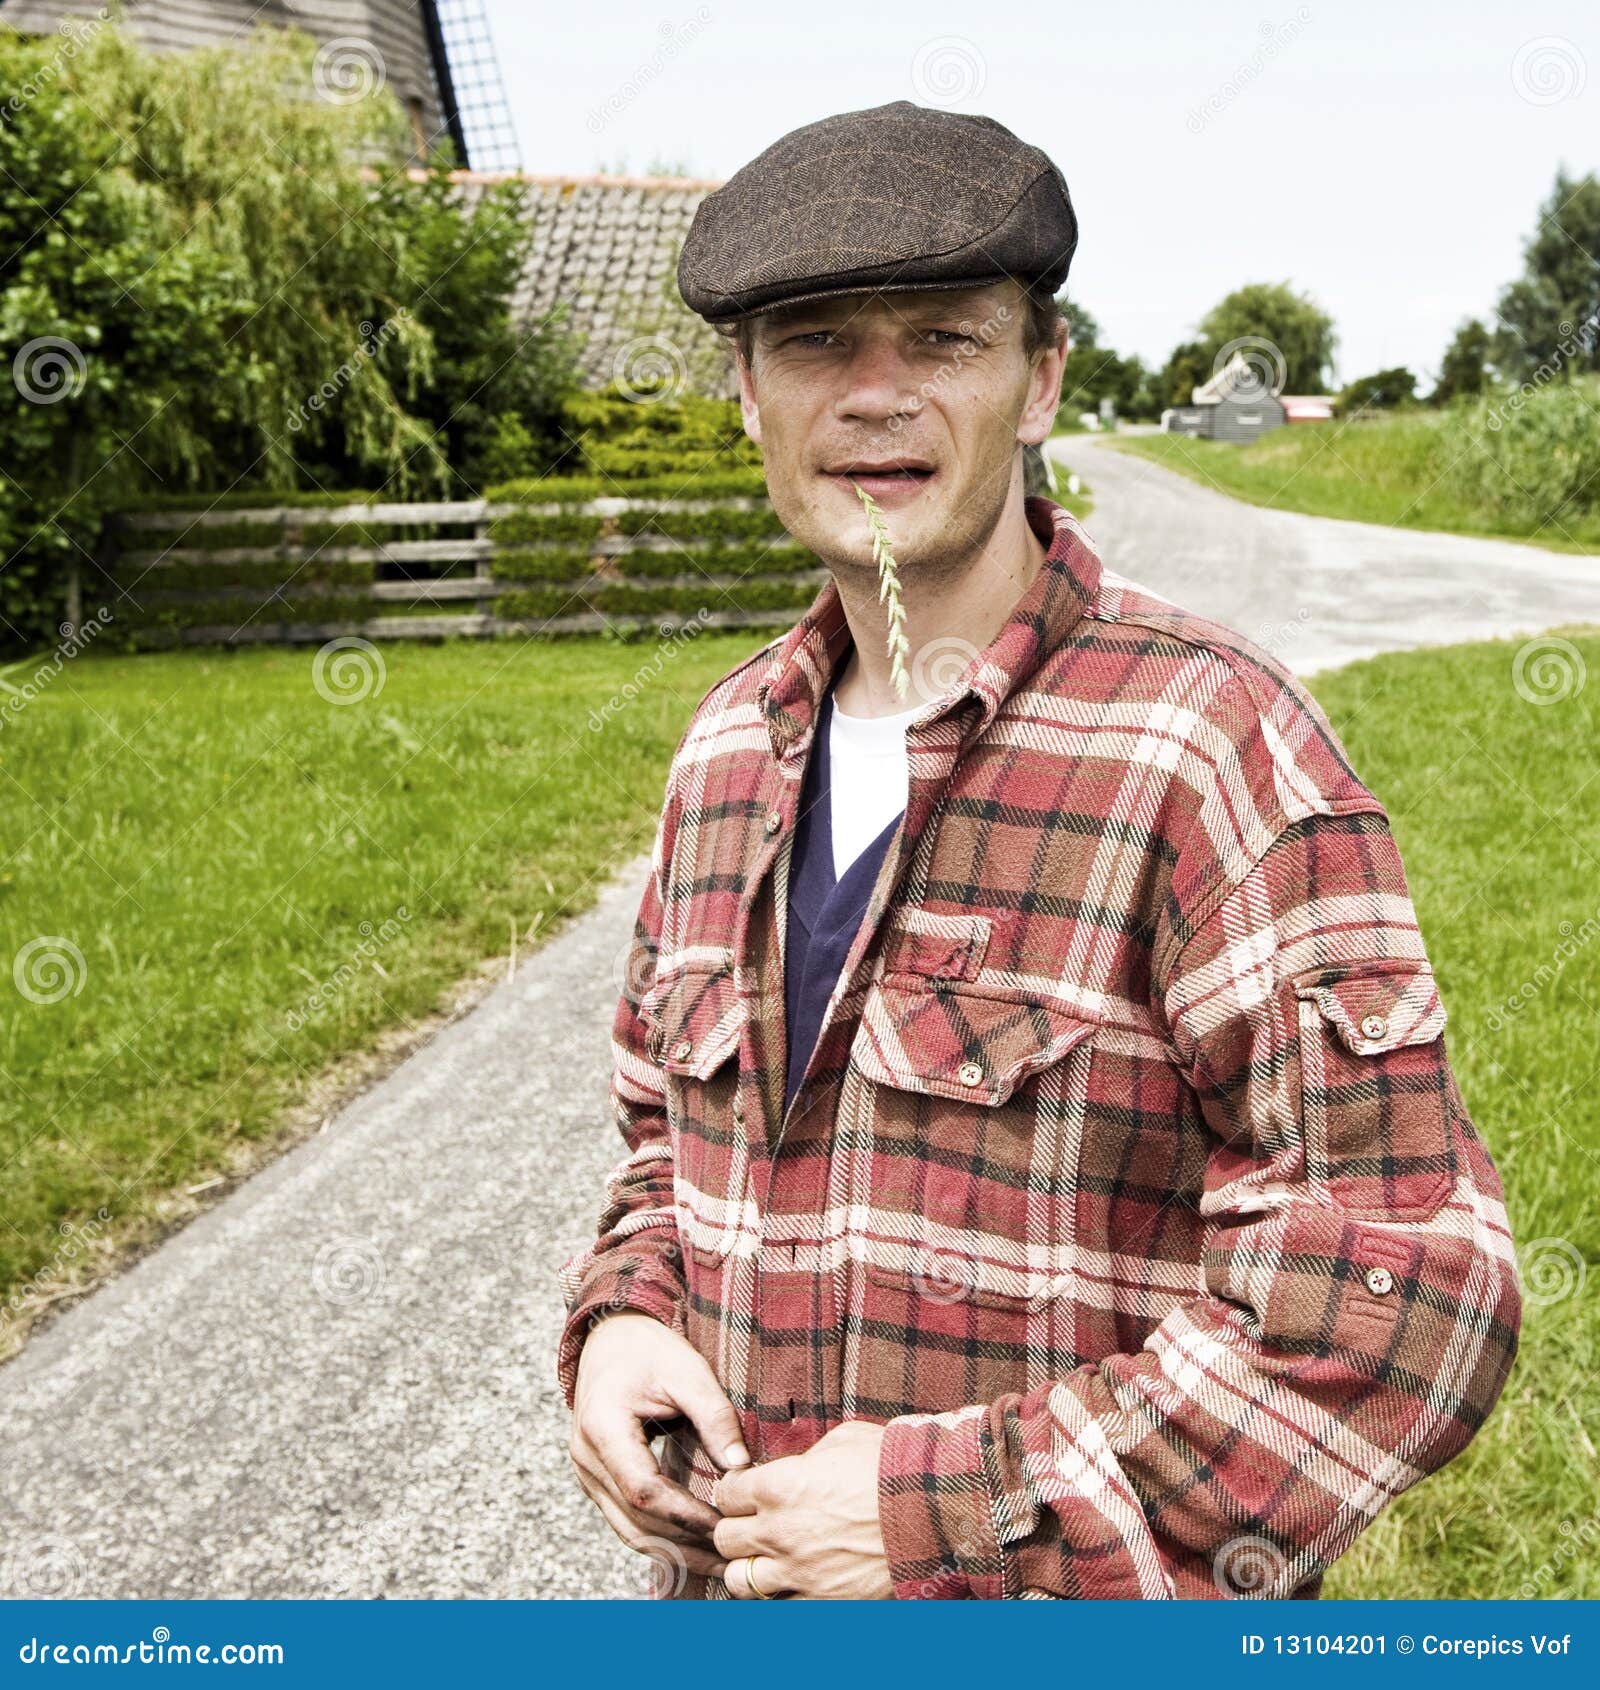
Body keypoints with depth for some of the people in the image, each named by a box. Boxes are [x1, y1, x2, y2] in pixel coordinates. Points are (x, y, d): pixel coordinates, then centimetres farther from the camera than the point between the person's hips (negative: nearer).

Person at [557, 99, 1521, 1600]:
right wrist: (622, 1319, -6)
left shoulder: (1209, 745, -19)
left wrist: (955, 1507, -23)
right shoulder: (726, 745, 1)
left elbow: (1400, 1298, -23)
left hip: (1084, 1600, -5)